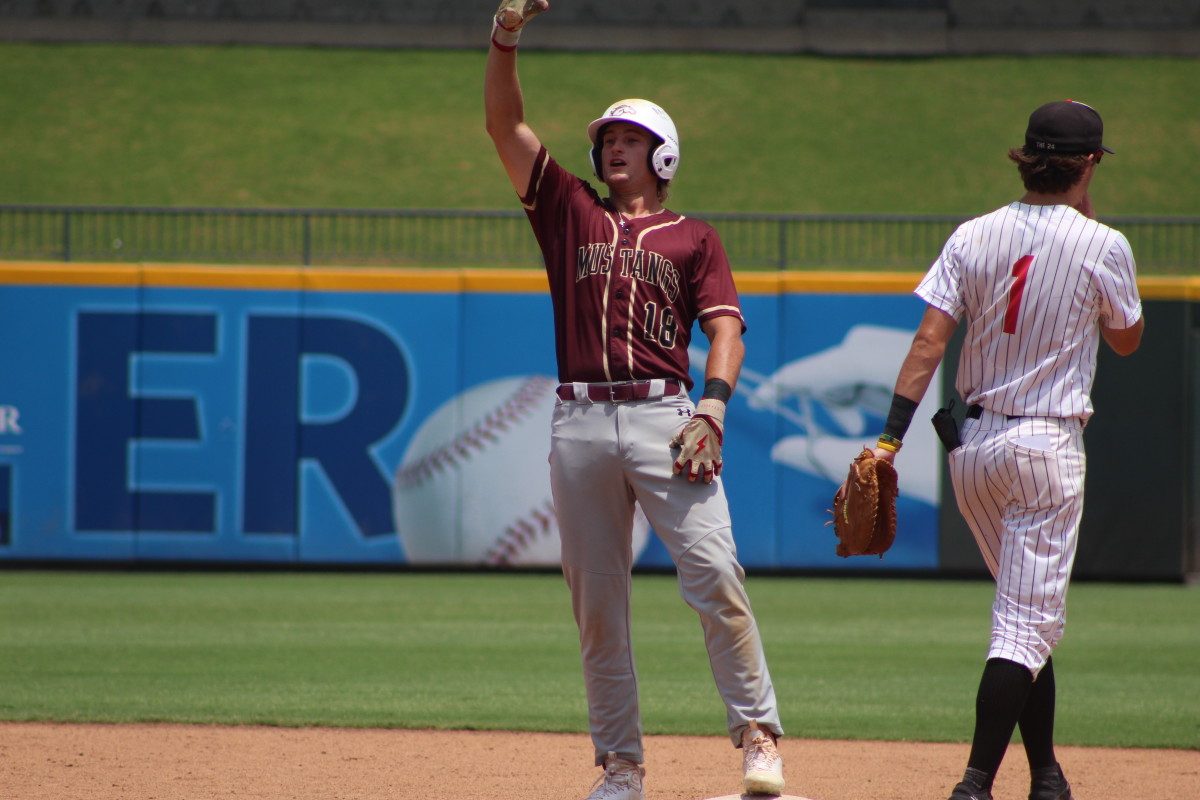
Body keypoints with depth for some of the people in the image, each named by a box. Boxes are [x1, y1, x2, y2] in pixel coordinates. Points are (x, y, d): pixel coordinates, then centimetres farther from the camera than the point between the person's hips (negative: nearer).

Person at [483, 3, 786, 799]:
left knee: (714, 576, -14)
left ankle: (758, 735, -8)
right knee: (597, 603, 3)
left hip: (666, 418, -2)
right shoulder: (570, 210, 18)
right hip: (581, 425, 2)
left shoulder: (693, 238, 13)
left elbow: (725, 327, 2)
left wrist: (712, 407, -15)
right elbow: (506, 123, 11)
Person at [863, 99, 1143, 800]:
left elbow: (929, 340, -7)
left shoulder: (974, 237, 1)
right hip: (1048, 446, -5)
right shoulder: (1103, 247, -8)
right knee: (1028, 624, -6)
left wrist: (892, 436, -9)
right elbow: (1127, 340, 9)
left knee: (1033, 613, 20)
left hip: (974, 446, 5)